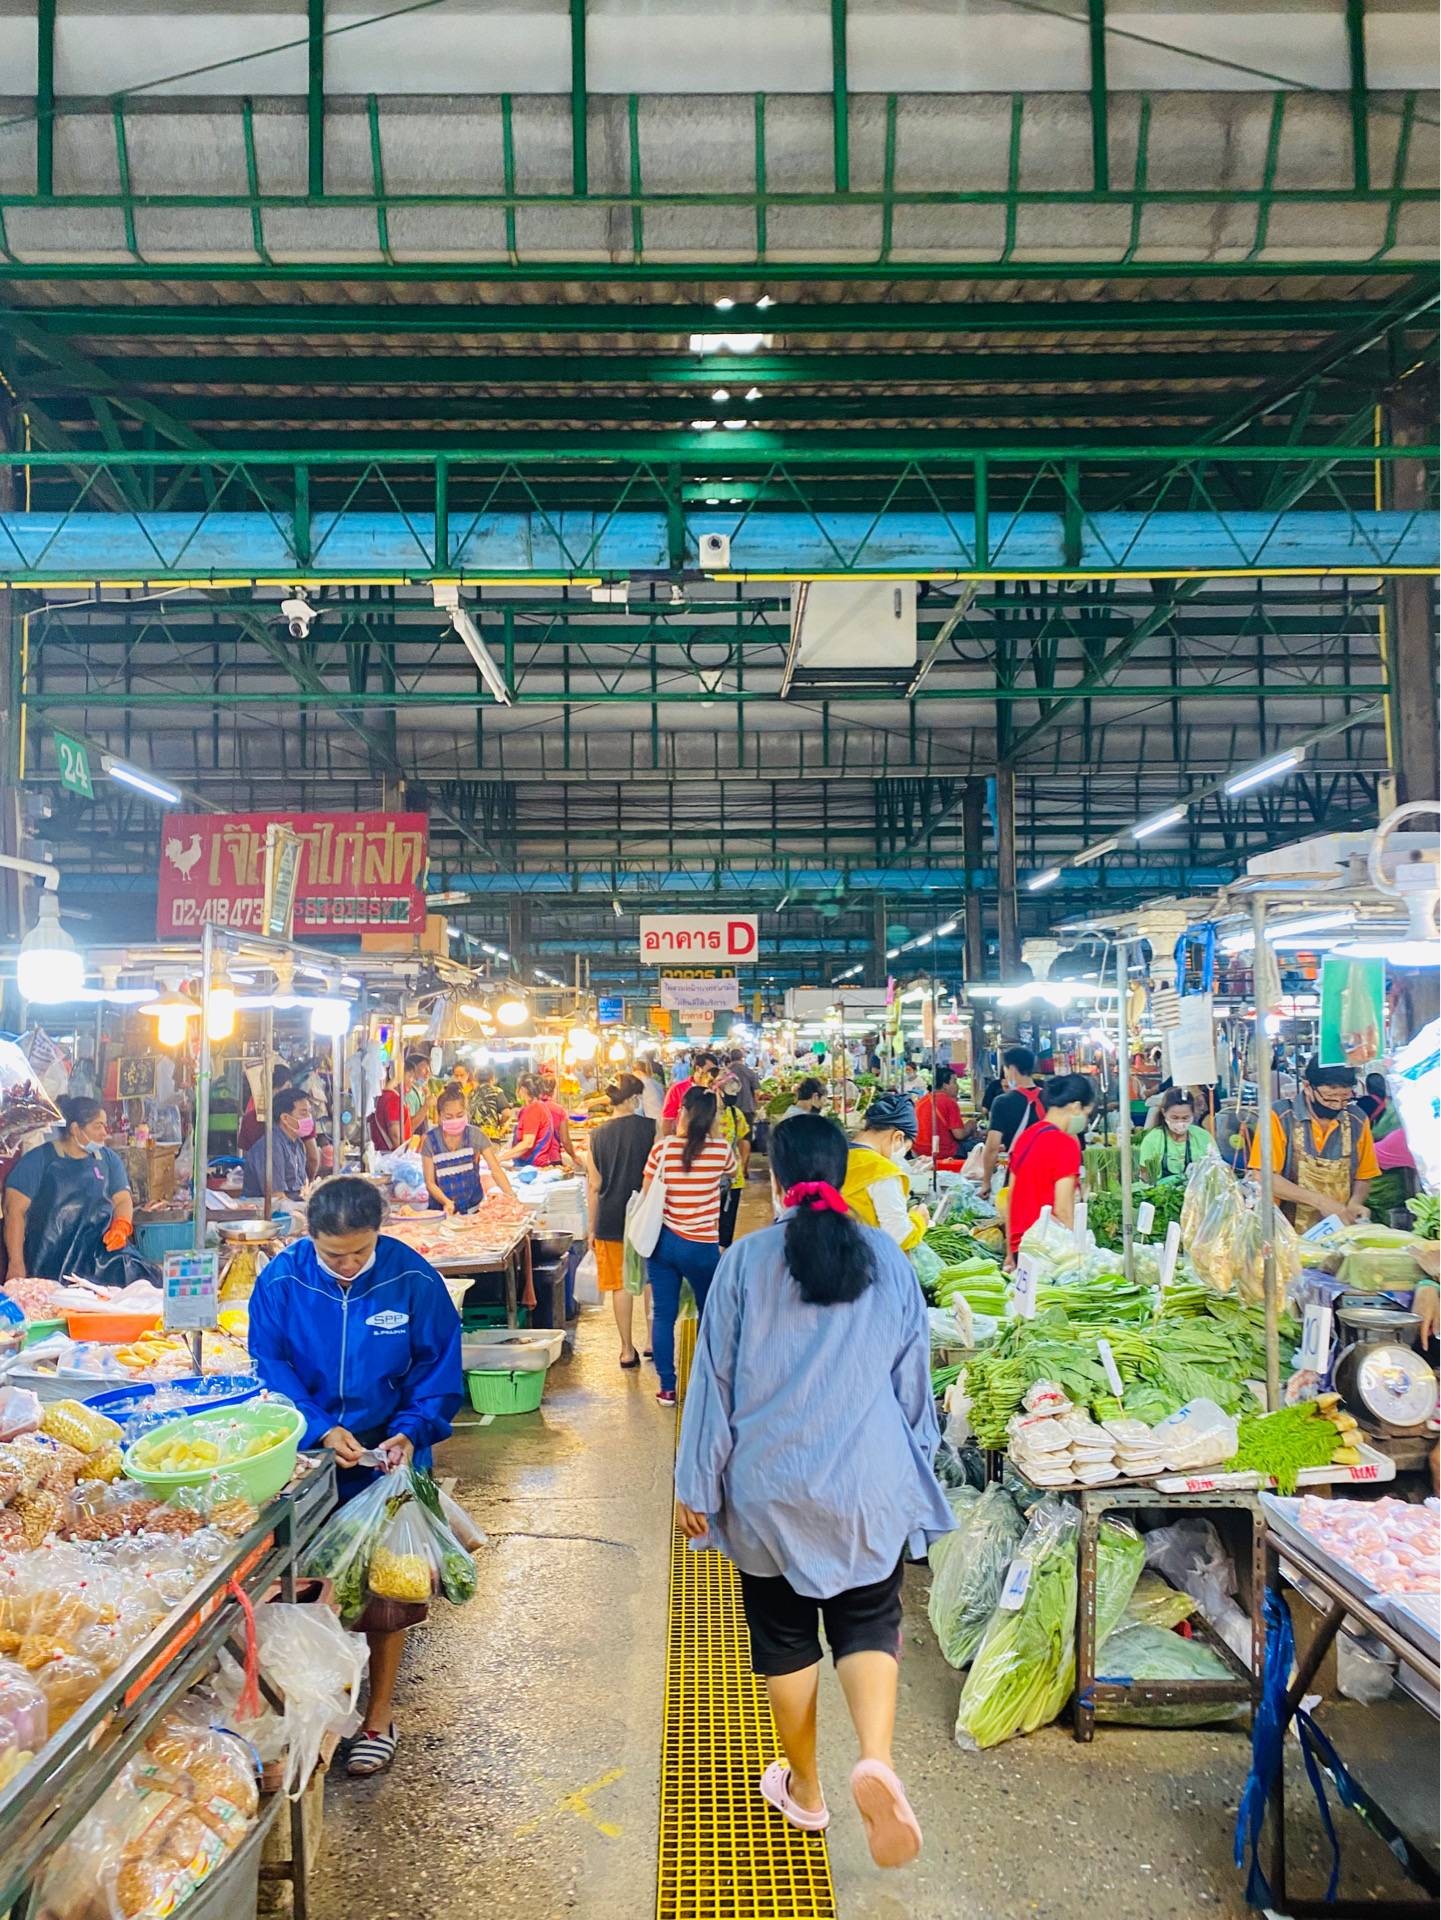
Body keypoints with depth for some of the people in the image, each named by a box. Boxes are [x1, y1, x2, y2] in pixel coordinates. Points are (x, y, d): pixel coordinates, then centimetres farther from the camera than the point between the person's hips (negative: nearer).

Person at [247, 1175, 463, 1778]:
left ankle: (379, 1715, 27)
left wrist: (411, 1432, -20)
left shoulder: (413, 1279, -15)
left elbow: (439, 1366, -7)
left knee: (386, 1592, 9)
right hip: (307, 1458, 1)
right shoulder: (281, 1281, -13)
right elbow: (269, 1366, -7)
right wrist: (320, 1429, -20)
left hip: (387, 1459, 0)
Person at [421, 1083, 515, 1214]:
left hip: (473, 1208, 0)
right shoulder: (430, 1140, -5)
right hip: (442, 1210, 0)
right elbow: (430, 1182, -3)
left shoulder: (475, 1135, -4)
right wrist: (447, 1202, -20)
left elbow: (496, 1170, -9)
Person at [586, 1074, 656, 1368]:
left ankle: (628, 1351, 14)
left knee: (620, 1284, 9)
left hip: (611, 1219, 1)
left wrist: (592, 1227, 10)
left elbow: (594, 1186, 2)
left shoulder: (598, 1136, -2)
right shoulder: (650, 1128, -8)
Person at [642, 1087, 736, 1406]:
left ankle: (667, 1388, 13)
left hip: (663, 1242, 1)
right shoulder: (722, 1151, -8)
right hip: (702, 1248, -1)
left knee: (663, 1315, 9)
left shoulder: (662, 1149, -8)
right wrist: (714, 1132, 18)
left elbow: (645, 1196, 2)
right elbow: (732, 1173, 16)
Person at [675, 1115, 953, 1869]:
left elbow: (714, 1380, -6)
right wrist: (915, 1465, 19)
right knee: (868, 1624, 14)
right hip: (870, 1485, 1)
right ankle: (876, 1758, -11)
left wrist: (697, 1483, 4)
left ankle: (804, 1790, 31)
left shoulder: (746, 1261, -10)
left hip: (770, 1489, -1)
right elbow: (913, 1378, 4)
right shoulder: (888, 1260, -4)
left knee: (785, 1637, 17)